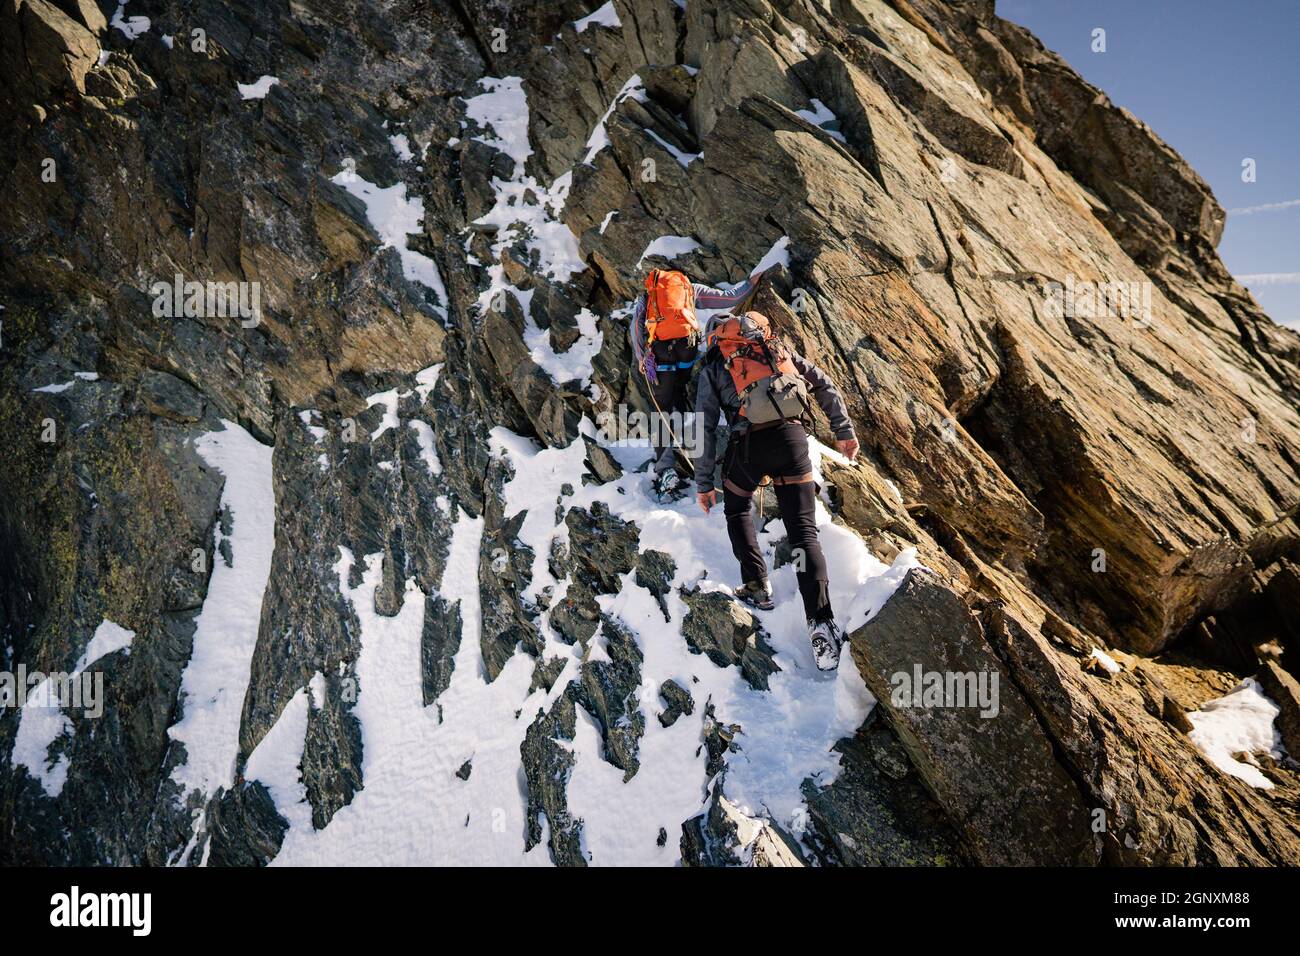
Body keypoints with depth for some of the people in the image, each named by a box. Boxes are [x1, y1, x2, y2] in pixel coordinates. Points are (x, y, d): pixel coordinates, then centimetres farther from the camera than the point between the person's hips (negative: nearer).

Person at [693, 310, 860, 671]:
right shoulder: (776, 346, 23)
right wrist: (844, 431, 20)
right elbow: (824, 384, 18)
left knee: (737, 509, 28)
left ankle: (757, 587, 19)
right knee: (803, 531, 2)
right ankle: (821, 622, -9)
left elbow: (705, 428, 10)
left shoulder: (712, 368, 16)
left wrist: (704, 483, 13)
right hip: (792, 436, 2)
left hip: (749, 443, -2)